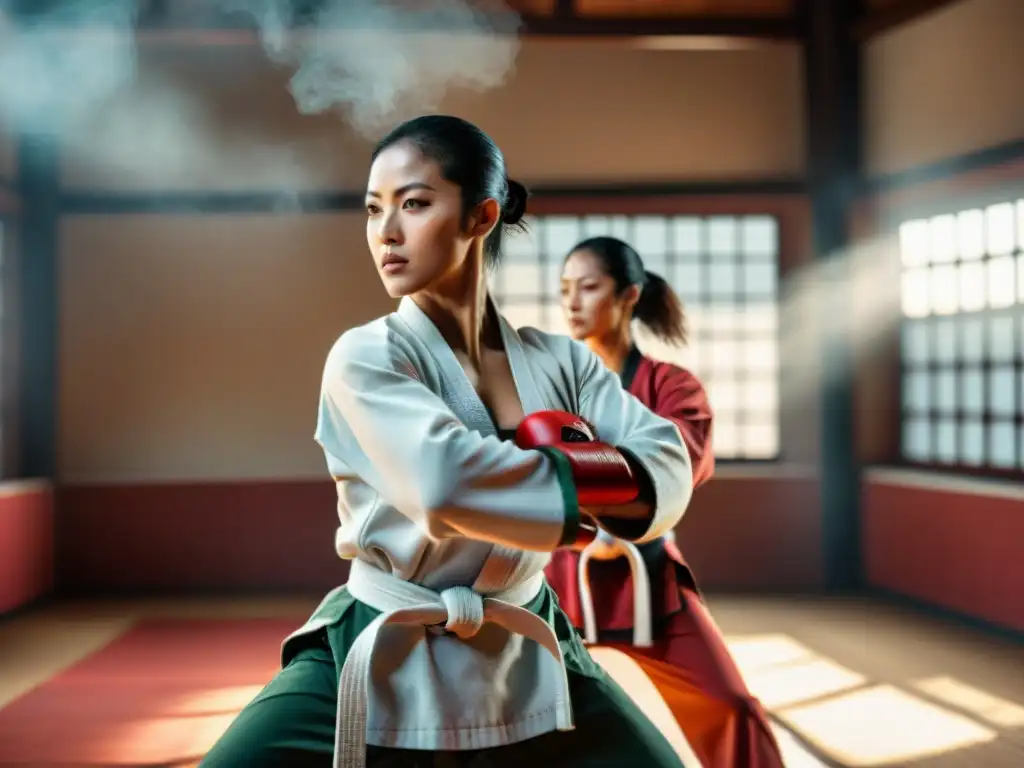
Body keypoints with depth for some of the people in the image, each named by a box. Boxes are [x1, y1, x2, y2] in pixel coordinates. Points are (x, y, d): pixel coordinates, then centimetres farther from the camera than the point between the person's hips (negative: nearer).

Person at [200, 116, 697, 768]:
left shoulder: (560, 361, 2)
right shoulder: (366, 358, -13)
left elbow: (668, 466, -9)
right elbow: (444, 481, -31)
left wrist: (575, 467, -27)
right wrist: (591, 477, -19)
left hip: (526, 667, 4)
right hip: (379, 668, -4)